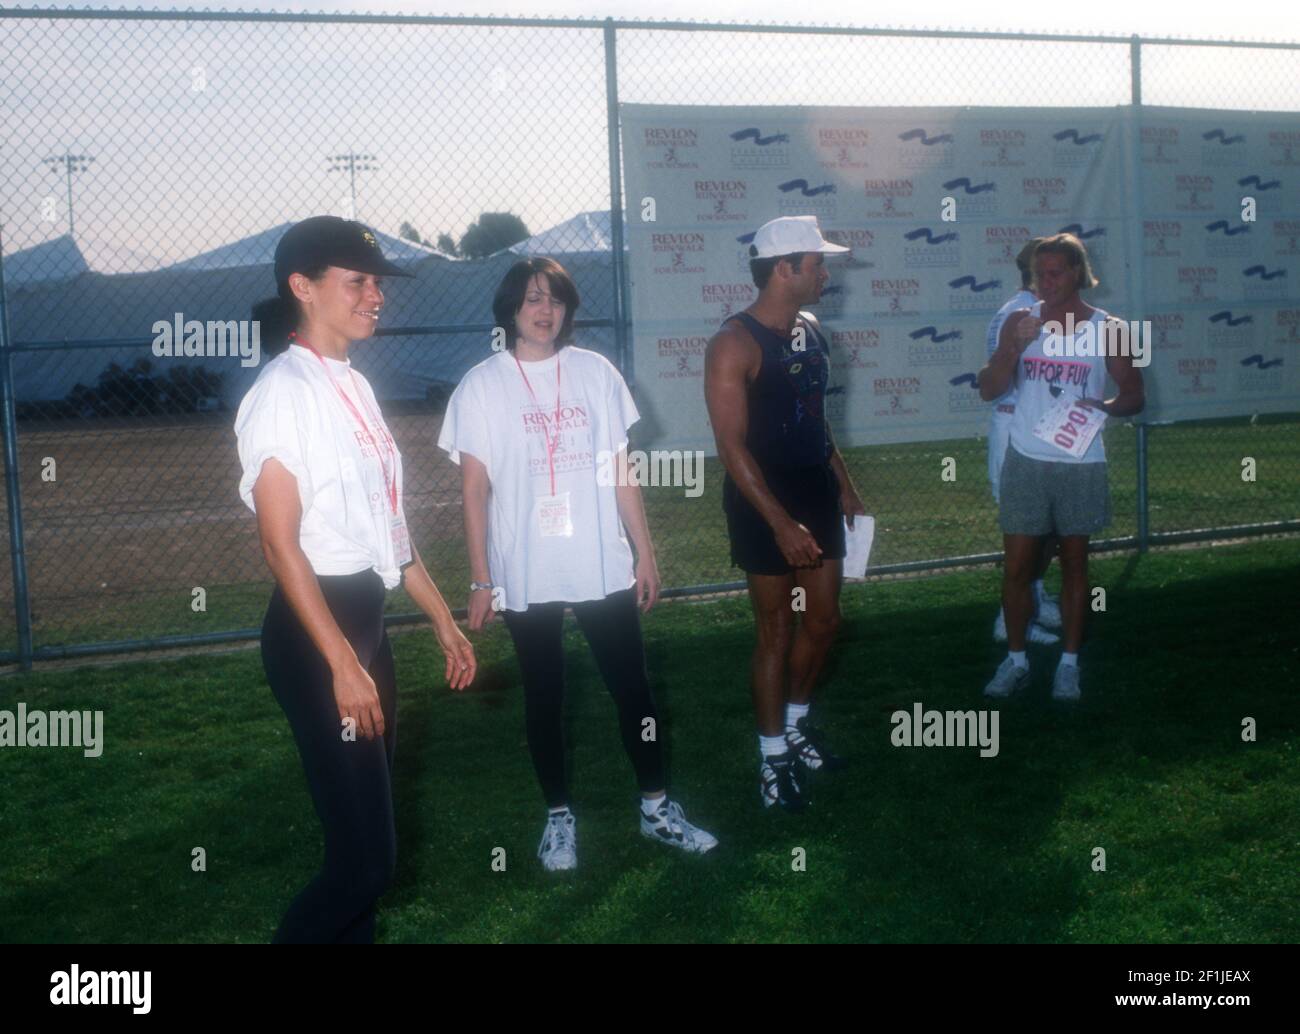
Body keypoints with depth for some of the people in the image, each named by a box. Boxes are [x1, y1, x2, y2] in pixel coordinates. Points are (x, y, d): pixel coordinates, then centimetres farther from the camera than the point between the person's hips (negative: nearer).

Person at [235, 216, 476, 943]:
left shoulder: (355, 387, 12)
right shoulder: (284, 392, -14)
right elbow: (281, 543, -20)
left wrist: (443, 618, 20)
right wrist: (343, 664, -24)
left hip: (368, 618, 9)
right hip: (315, 628, -9)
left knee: (368, 844, 14)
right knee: (366, 855, -8)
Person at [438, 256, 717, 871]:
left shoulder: (595, 373, 3)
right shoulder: (482, 387, -2)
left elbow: (620, 470, 6)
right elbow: (475, 489, -3)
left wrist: (645, 551, 5)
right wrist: (481, 580, -6)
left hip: (603, 568, 2)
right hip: (526, 578, -2)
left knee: (632, 687, 7)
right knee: (544, 697, 9)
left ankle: (657, 808, 21)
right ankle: (558, 816, 23)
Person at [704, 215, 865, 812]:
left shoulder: (810, 330, 8)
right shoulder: (735, 343, -17)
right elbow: (731, 444, -21)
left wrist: (845, 488, 18)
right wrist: (780, 522, -25)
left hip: (817, 493, 8)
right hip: (763, 502, -8)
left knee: (824, 620, 14)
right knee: (776, 629, 2)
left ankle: (796, 727, 35)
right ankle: (773, 758, 17)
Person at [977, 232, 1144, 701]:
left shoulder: (1107, 328, -2)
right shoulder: (1021, 321, 2)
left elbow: (1134, 395, 0)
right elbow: (988, 390, -4)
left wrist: (1103, 407, -21)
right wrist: (1016, 346, -19)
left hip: (1080, 465, -1)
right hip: (1026, 462, 1)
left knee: (1074, 564, 9)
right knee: (1016, 565, 2)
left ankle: (1069, 662, 20)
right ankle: (1015, 659, 17)